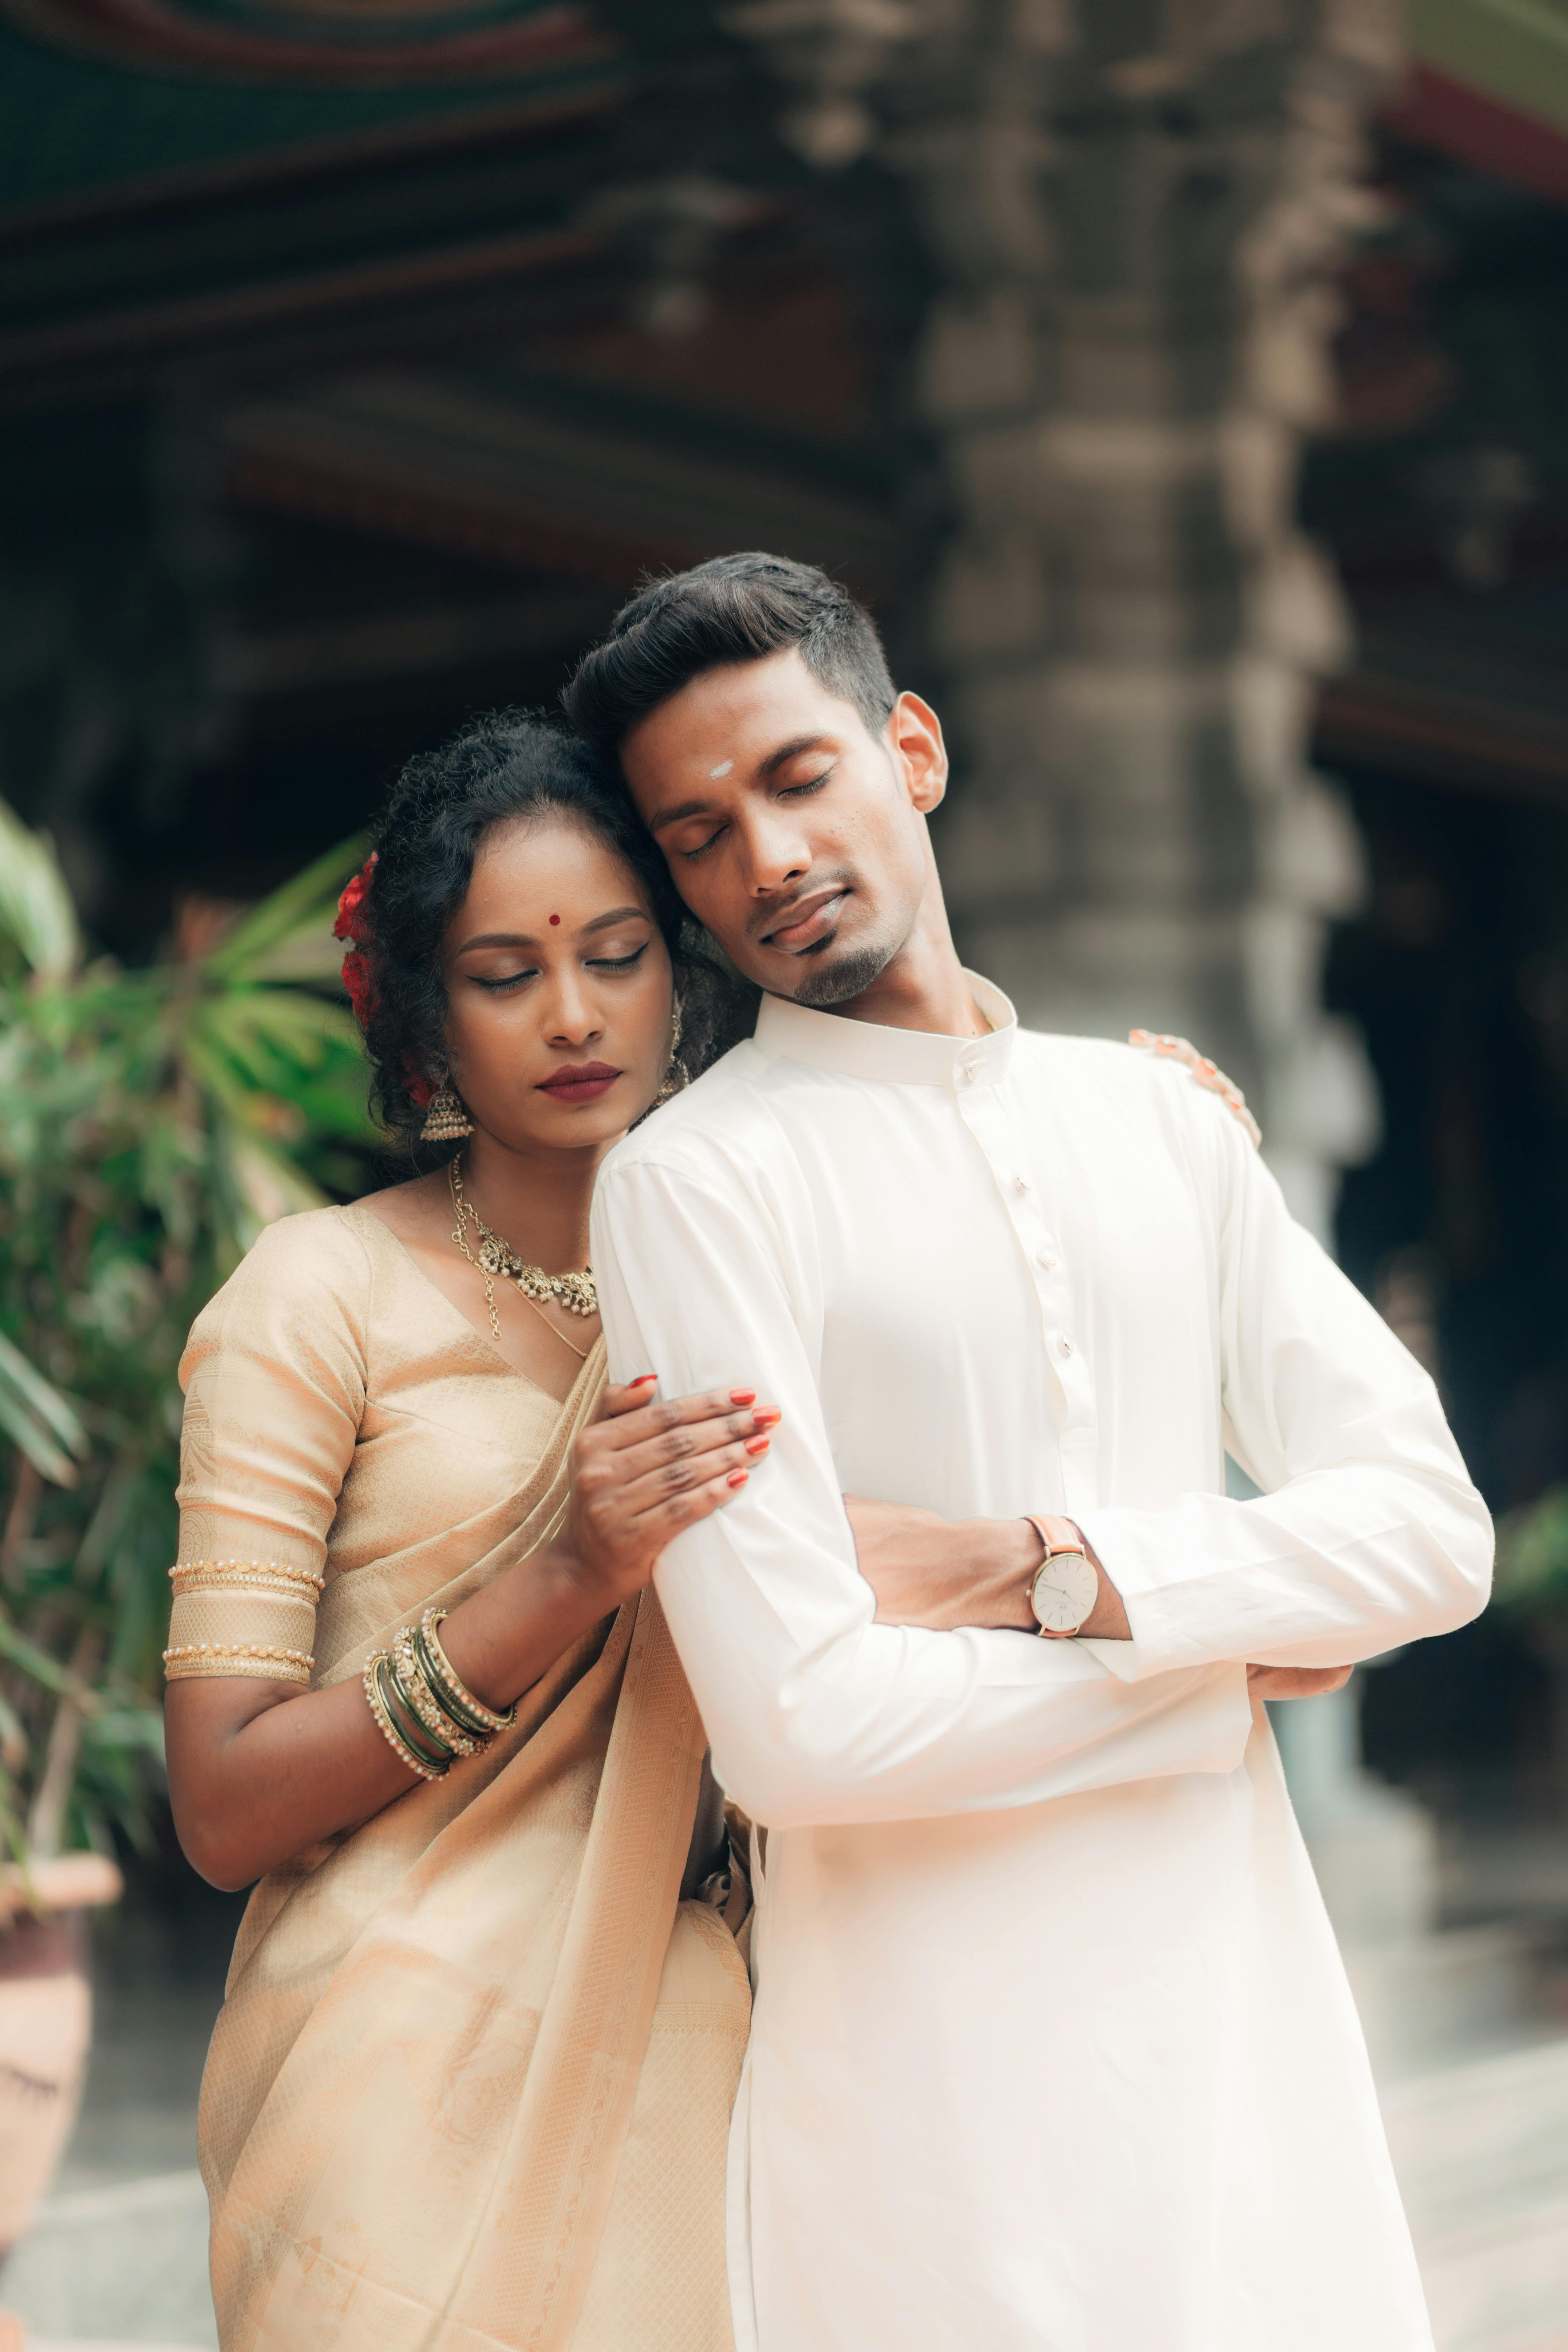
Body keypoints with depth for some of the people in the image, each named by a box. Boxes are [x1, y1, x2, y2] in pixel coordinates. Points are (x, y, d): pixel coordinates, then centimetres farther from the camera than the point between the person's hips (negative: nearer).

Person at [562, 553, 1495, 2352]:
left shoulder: (1161, 1118, 9)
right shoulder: (695, 1179, -9)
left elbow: (1429, 1528, 1)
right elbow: (800, 1727, -17)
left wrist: (1057, 1575, -13)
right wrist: (1231, 1661, -5)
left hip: (1251, 1995, 5)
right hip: (935, 2044, -5)